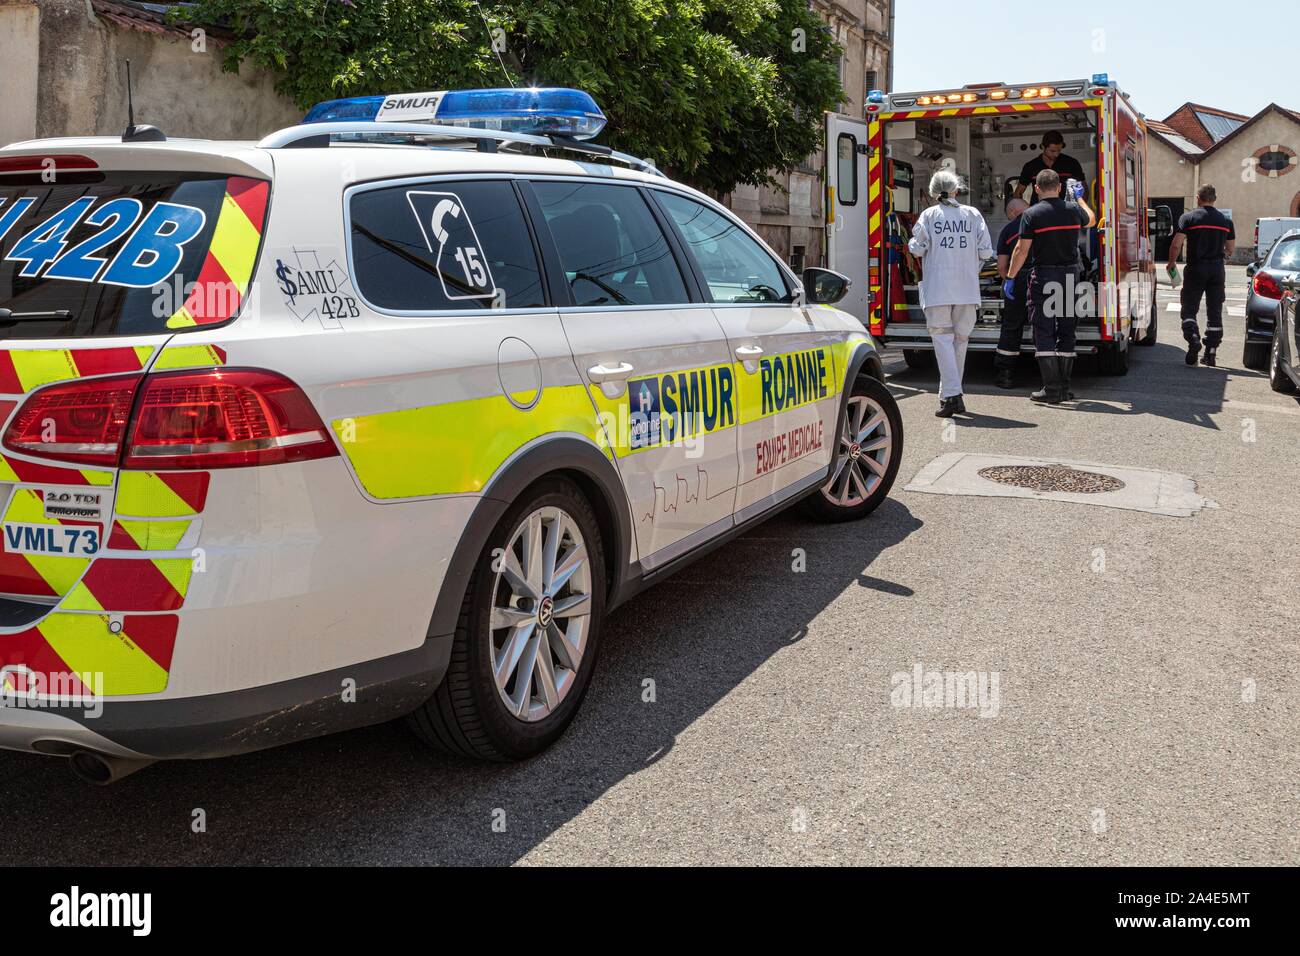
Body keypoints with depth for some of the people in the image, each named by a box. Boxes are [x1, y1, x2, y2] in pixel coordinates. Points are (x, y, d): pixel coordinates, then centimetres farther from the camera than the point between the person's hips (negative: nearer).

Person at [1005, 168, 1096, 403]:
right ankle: (1064, 387, 14)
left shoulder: (1032, 214, -9)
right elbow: (1091, 220, 28)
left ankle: (1051, 388, -6)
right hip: (1070, 274, 4)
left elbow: (1022, 250, -11)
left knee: (1043, 331, -1)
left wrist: (1009, 278, -3)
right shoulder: (1074, 209, 4)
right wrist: (1079, 197, 42)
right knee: (1066, 329, 11)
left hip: (1043, 275, -4)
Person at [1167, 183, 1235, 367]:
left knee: (1189, 308, 4)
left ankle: (1193, 339, -21)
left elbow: (1176, 244, -11)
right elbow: (1231, 249, 12)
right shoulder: (1226, 220, 9)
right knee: (1214, 312, 8)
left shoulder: (1188, 218, -4)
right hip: (1217, 269, 3)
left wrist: (1172, 263, 3)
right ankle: (1211, 353, 8)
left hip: (1195, 269, -3)